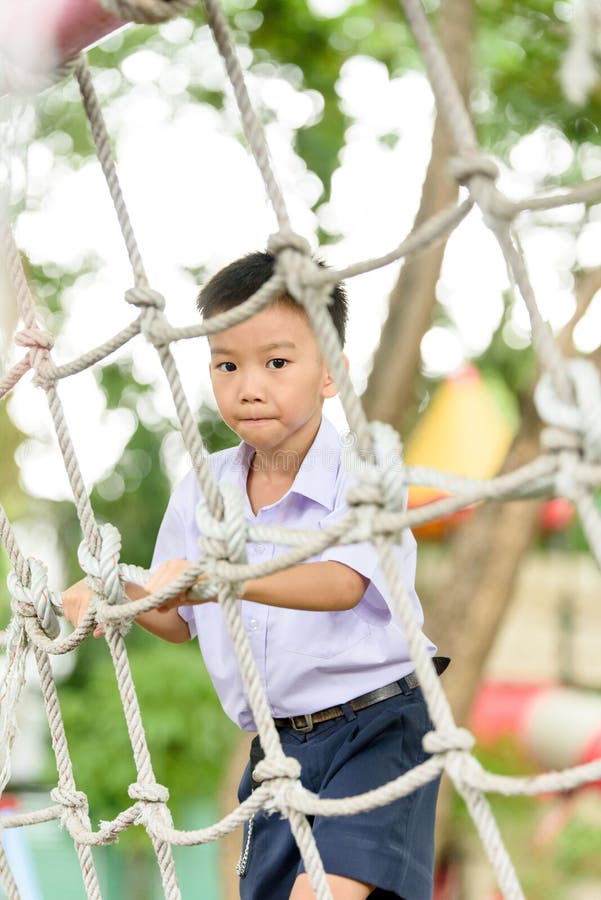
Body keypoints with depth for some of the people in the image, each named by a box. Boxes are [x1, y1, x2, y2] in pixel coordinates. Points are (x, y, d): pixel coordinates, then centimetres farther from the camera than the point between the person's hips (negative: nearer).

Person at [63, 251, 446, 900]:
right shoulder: (201, 492, 6)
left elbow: (341, 583, -30)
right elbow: (182, 621, 17)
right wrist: (120, 596, -3)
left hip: (378, 726, -6)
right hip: (277, 745, 6)